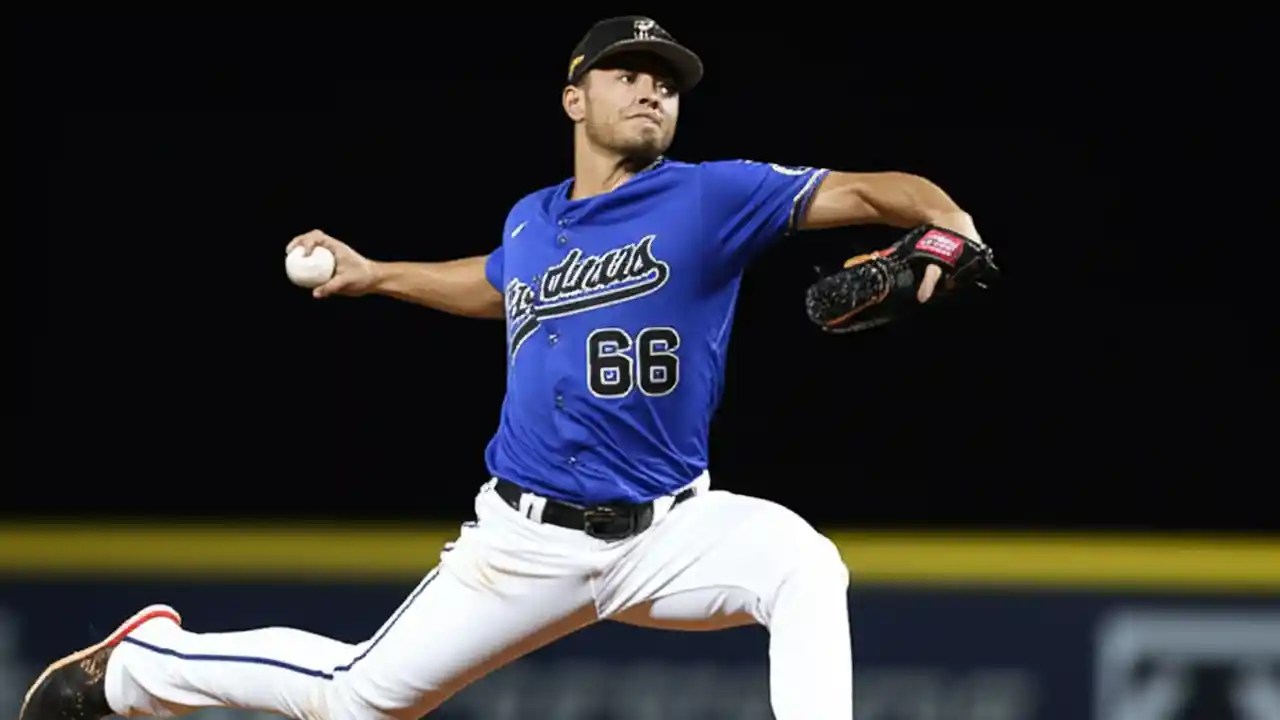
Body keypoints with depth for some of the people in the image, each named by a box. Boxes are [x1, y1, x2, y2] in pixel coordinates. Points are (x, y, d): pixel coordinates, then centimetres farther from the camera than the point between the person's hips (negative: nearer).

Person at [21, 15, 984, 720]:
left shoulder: (712, 197, -7)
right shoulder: (531, 222, 7)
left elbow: (859, 190, -21)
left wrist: (945, 222, -40)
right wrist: (374, 276, 35)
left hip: (670, 532, -2)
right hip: (528, 540, 2)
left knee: (805, 565, -33)